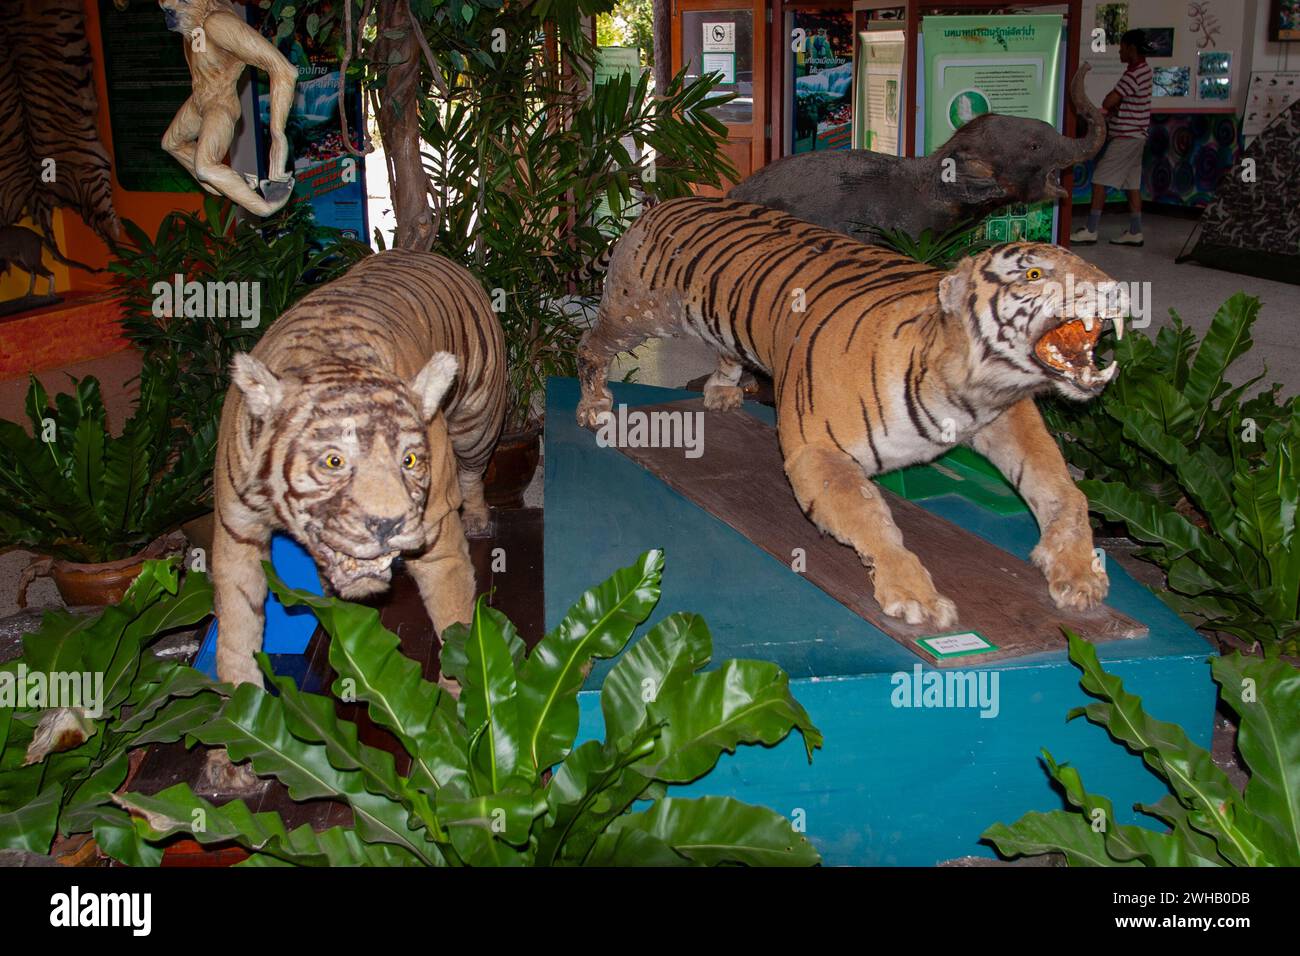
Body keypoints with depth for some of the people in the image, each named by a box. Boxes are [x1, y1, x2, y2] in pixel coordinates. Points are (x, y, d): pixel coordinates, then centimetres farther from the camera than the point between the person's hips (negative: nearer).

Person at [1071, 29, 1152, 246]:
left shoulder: (1134, 74, -20)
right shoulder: (1144, 69, 12)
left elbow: (1108, 102, -22)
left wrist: (1108, 106, -1)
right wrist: (1113, 106, -4)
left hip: (1125, 136, -10)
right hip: (1135, 135, 10)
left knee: (1099, 180, -7)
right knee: (1132, 184, 10)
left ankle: (1090, 230, -6)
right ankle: (1135, 232, 12)